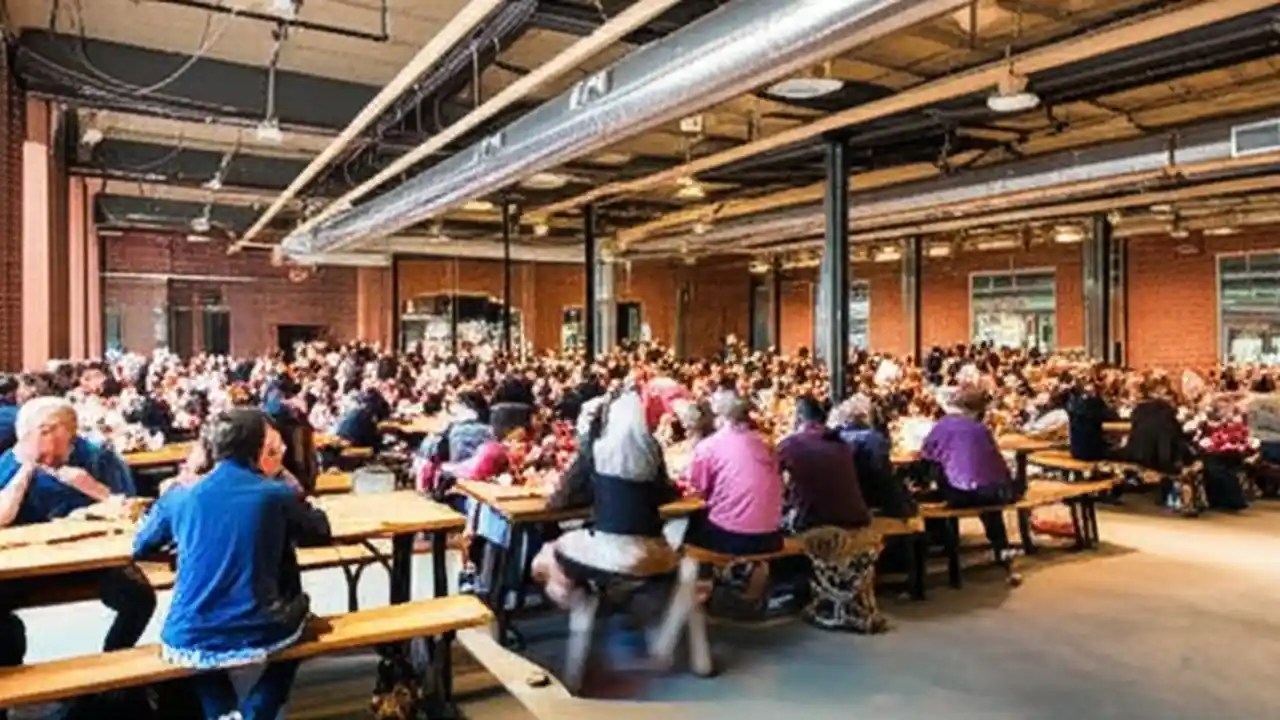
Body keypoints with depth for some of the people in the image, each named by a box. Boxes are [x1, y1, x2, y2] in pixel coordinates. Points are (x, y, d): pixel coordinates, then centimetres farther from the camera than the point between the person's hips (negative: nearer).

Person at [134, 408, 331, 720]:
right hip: (259, 637, -2)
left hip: (189, 644, 2)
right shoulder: (278, 495, -4)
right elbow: (321, 532, 13)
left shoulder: (180, 496, 1)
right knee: (300, 605, 31)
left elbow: (140, 548, 19)